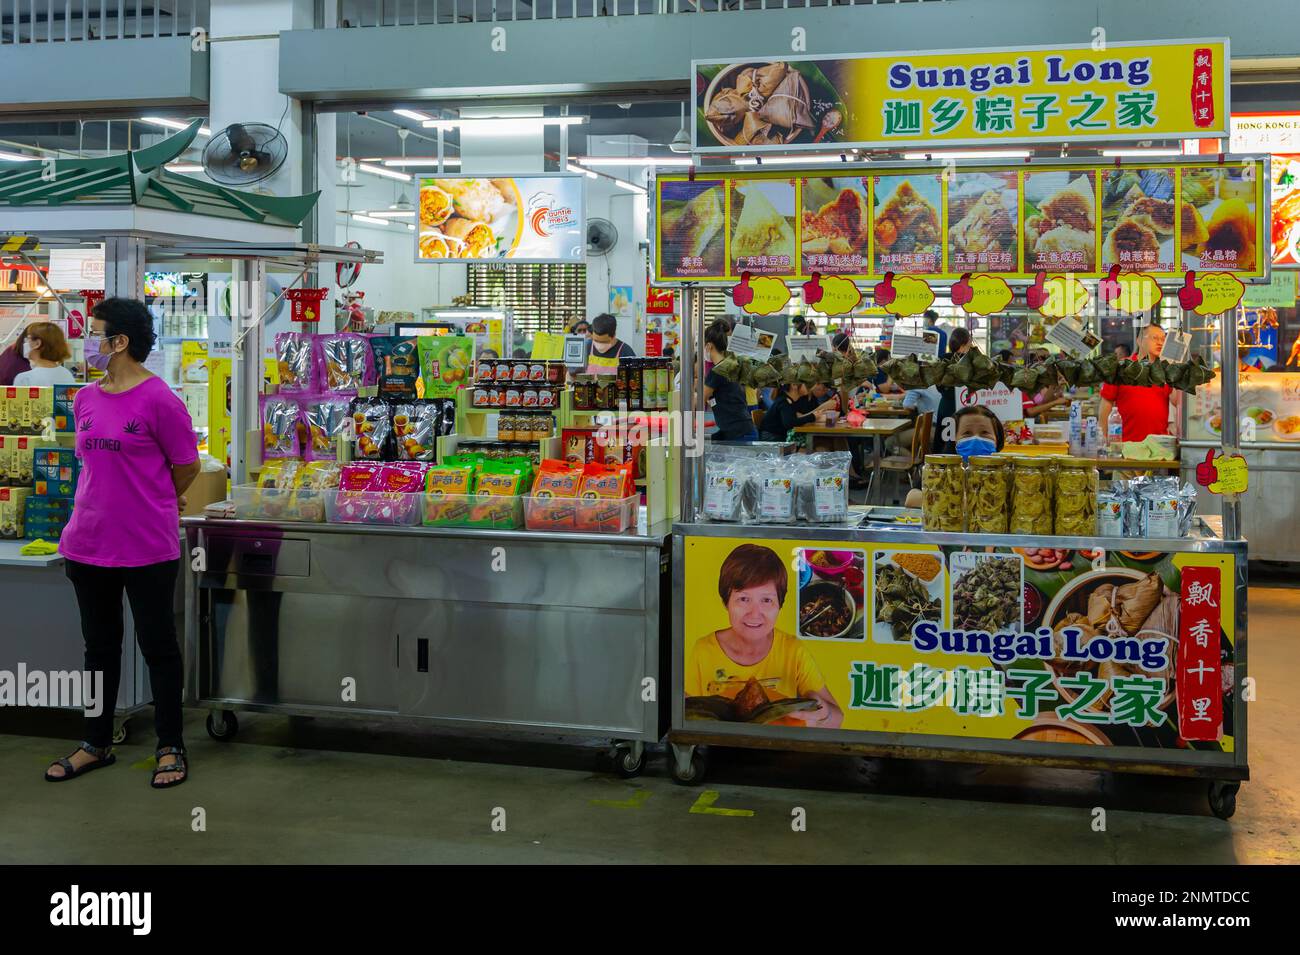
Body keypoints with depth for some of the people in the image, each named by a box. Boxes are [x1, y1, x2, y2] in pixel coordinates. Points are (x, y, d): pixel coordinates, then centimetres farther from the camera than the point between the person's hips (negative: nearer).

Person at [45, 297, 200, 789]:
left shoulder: (158, 399, -13)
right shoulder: (85, 399, 6)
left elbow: (186, 467, -5)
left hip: (147, 548, -6)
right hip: (89, 544, 6)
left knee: (158, 646, 5)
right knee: (100, 646, 16)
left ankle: (171, 748, 18)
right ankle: (97, 744, 28)